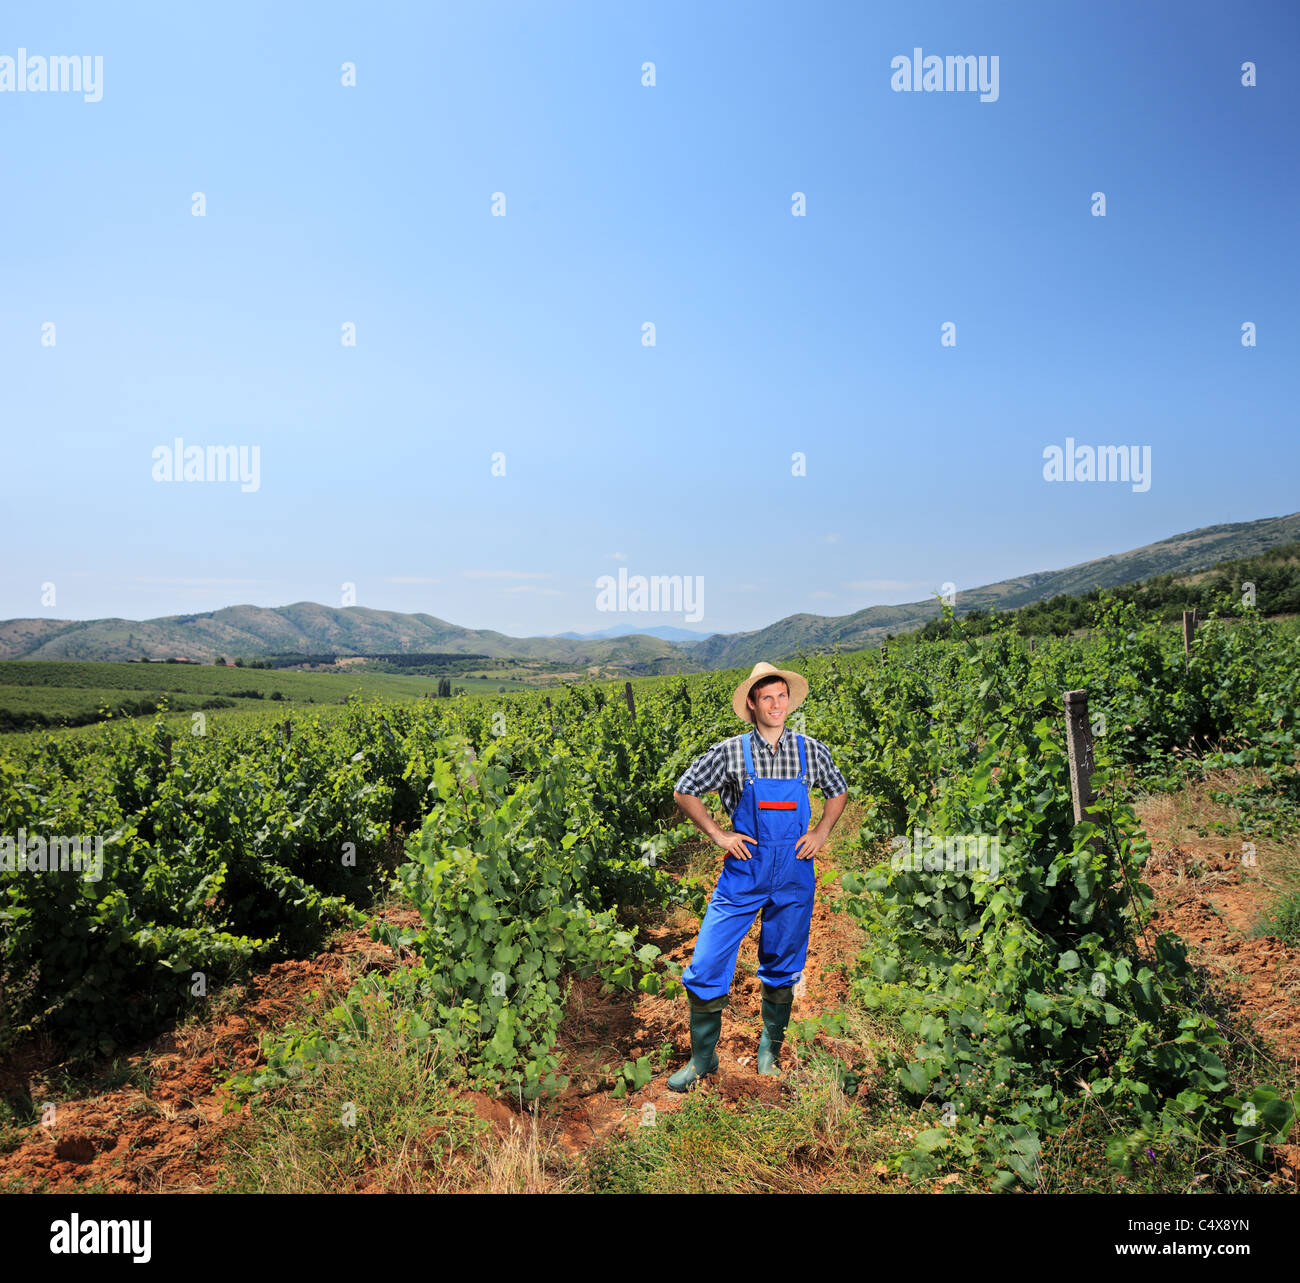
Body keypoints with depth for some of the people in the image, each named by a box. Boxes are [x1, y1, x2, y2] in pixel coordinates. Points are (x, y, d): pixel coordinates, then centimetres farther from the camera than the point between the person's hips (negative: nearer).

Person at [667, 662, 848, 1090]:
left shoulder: (812, 751, 0)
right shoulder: (730, 753, -6)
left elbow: (837, 792, 18)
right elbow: (683, 792, 4)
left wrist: (821, 832, 4)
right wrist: (719, 835, -3)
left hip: (794, 873, 2)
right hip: (743, 871, -1)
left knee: (782, 968, 14)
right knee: (706, 966, -4)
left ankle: (770, 1048, 37)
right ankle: (703, 1058, 16)